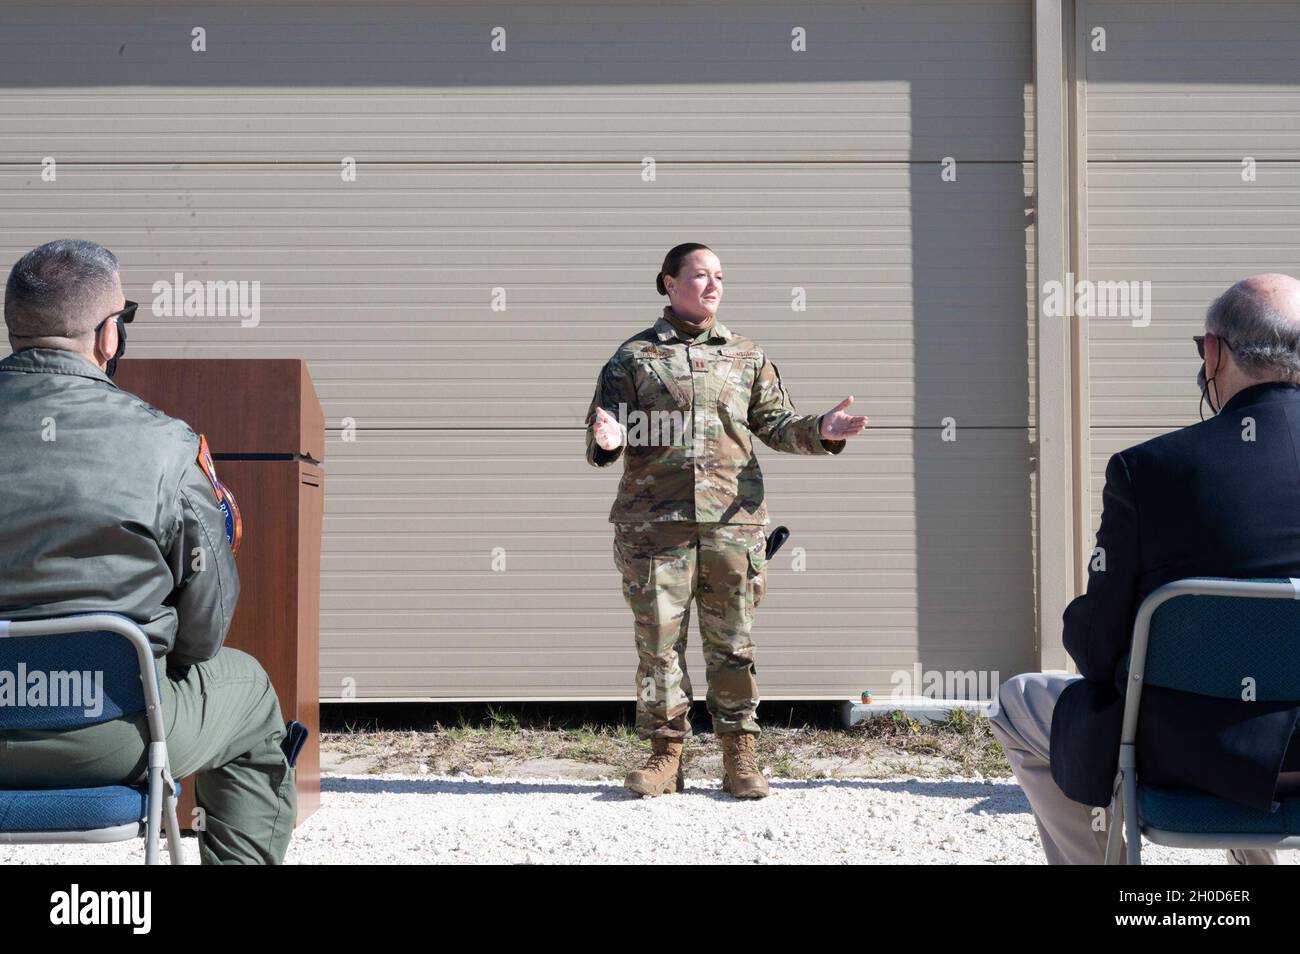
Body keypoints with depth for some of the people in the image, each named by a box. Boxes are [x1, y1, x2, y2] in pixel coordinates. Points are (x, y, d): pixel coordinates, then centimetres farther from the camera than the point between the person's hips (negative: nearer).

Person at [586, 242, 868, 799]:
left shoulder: (746, 356, 15)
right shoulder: (634, 356, 8)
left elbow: (774, 423, 16)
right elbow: (601, 430, 7)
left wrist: (819, 432, -3)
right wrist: (606, 441, -17)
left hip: (732, 519, 1)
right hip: (655, 520, -1)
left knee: (731, 641, 3)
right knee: (658, 639, 1)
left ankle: (739, 757, 10)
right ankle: (665, 753, 10)